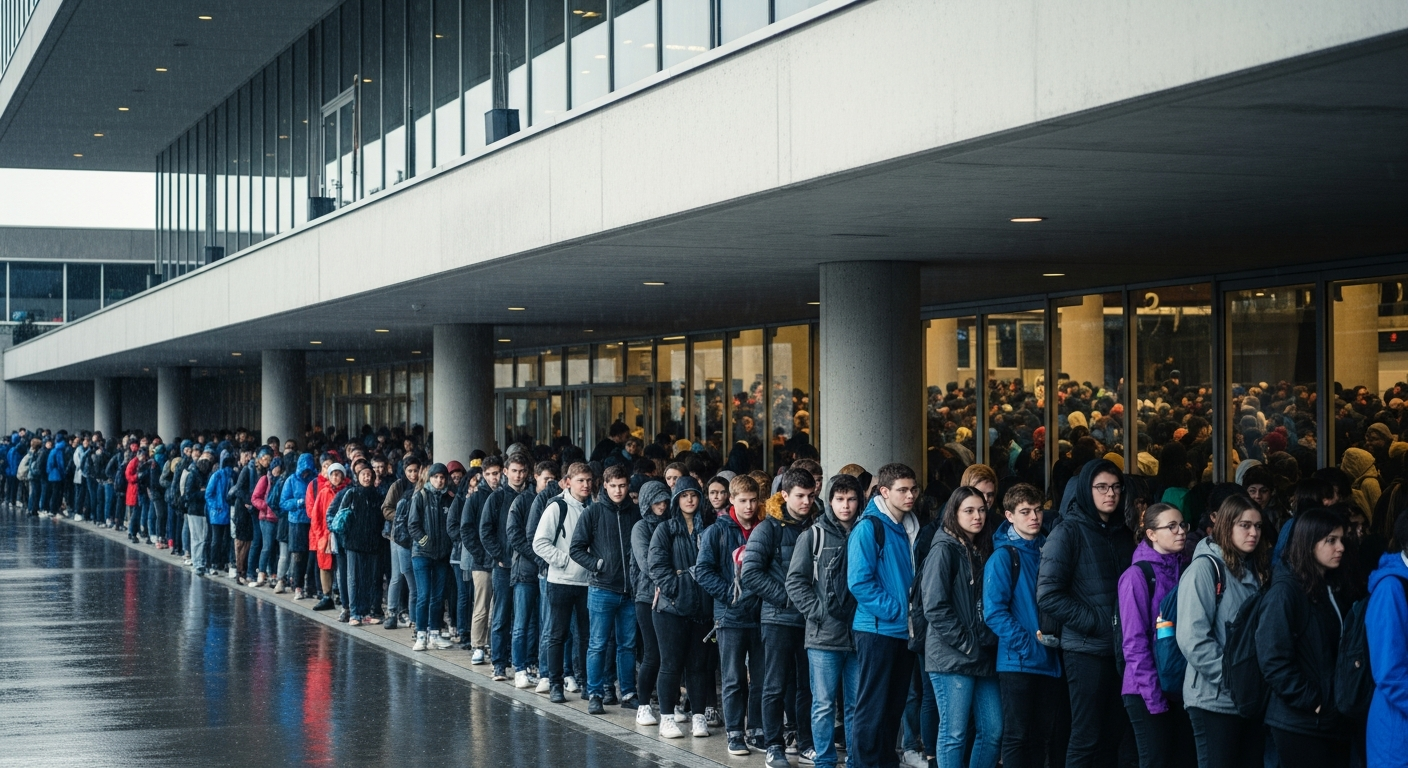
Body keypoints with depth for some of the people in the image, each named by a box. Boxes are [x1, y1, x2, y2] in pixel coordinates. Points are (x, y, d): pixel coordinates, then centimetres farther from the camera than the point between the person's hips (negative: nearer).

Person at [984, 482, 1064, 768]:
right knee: (1017, 736, -2)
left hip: (1049, 660, 6)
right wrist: (1029, 643, -20)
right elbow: (994, 612, -14)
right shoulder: (1004, 556, -7)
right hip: (1018, 662, -6)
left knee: (1041, 736, 11)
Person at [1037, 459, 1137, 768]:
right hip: (1086, 650, -6)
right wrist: (1093, 622, -17)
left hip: (1121, 649, 6)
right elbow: (1048, 595, -14)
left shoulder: (1122, 533, 13)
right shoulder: (1068, 532, -6)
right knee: (1086, 739, -4)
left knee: (1114, 737, 10)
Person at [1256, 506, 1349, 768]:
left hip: (1334, 719, 8)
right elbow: (1274, 661, -17)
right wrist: (1312, 701, -17)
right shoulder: (1285, 591, -11)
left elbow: (1339, 650, 16)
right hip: (1301, 723, -8)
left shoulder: (1332, 588, 14)